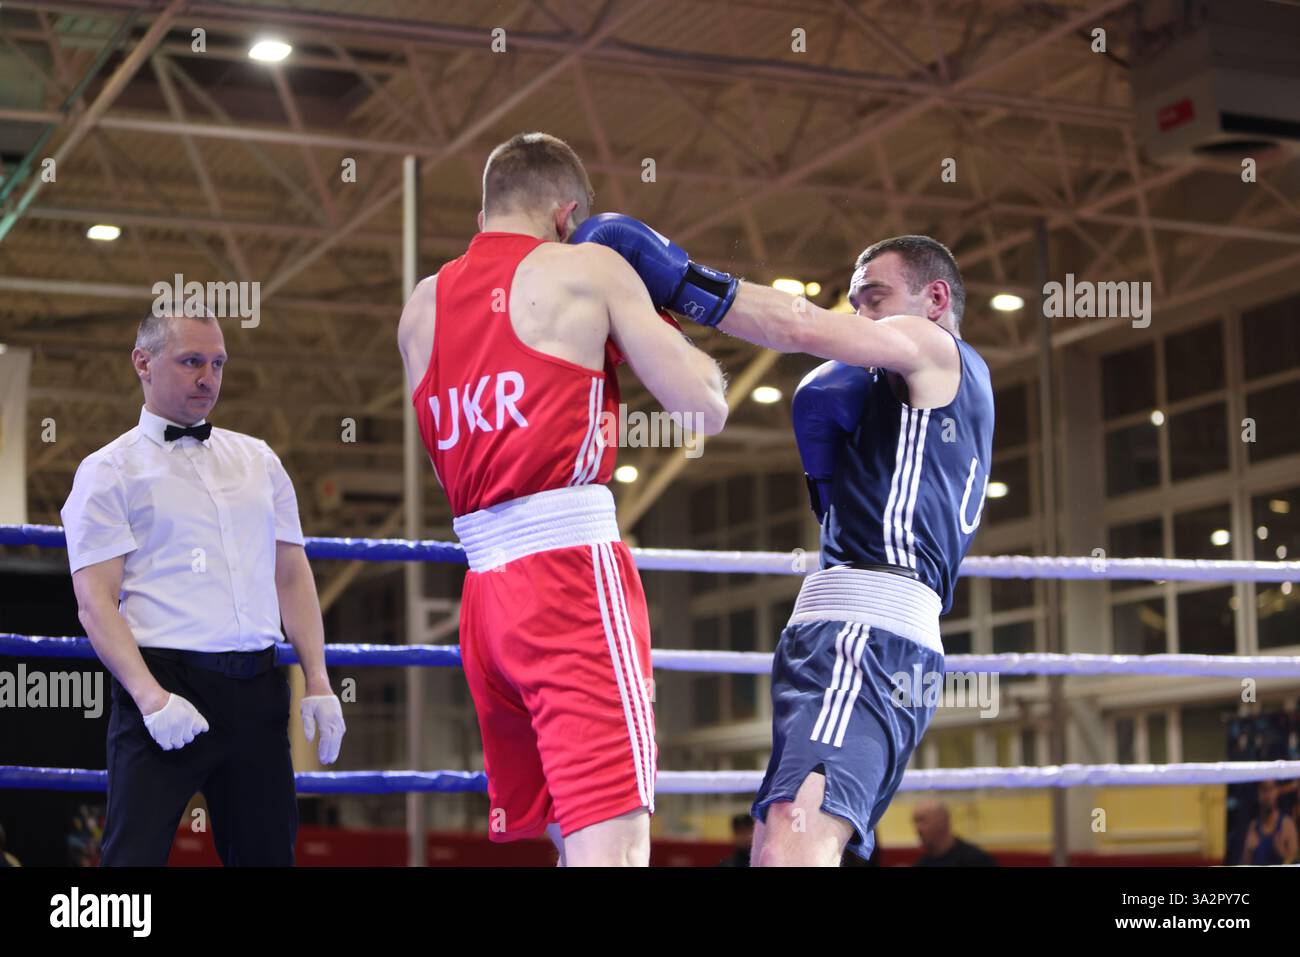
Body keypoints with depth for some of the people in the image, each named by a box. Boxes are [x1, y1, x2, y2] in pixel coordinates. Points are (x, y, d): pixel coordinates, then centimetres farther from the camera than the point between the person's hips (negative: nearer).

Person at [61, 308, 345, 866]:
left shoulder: (258, 460, 18)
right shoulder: (108, 472, 3)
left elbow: (293, 575, 18)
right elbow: (95, 602, -6)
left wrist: (317, 682, 7)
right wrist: (152, 696, -19)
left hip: (257, 689, 5)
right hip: (165, 682, -4)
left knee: (267, 851, 8)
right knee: (137, 852, -8)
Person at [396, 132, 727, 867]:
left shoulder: (421, 307, 18)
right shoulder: (585, 269, 2)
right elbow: (708, 410, 1)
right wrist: (662, 308, 17)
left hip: (484, 585, 7)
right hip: (572, 565, -7)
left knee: (573, 838, 15)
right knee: (613, 836, -14)